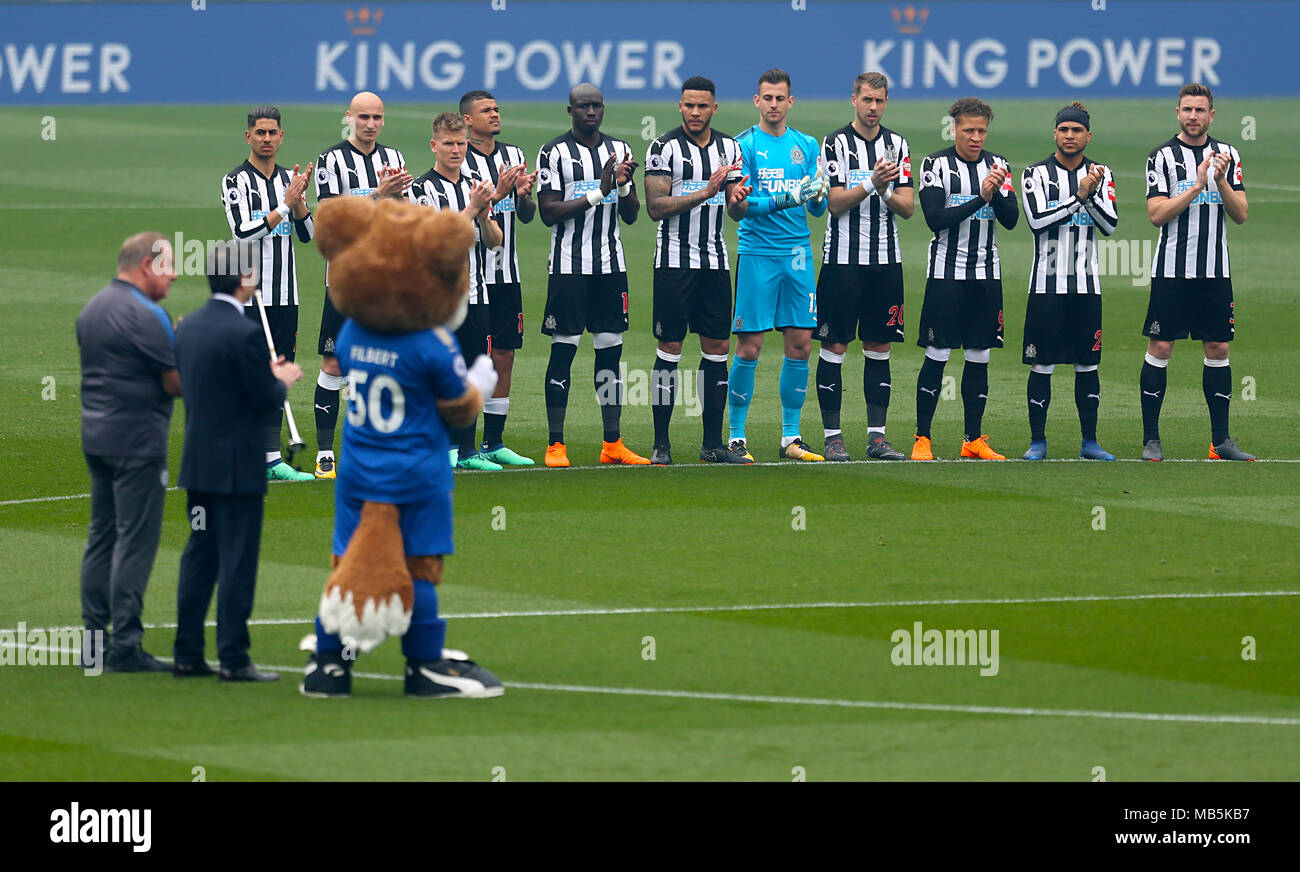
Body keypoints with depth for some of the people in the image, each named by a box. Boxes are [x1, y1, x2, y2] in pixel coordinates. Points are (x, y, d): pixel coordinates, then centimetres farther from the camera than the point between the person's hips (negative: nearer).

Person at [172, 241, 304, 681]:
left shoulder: (189, 327, 7)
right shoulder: (244, 333, -18)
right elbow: (266, 400, -15)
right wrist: (282, 380, 7)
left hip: (197, 461, 8)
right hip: (236, 464, -8)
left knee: (199, 557, 12)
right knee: (237, 561, -2)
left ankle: (187, 654, 14)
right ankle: (233, 658, -1)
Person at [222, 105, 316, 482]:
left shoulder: (289, 179, 13)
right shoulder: (236, 181, -5)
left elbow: (306, 234, 10)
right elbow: (243, 232, -16)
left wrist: (299, 200, -7)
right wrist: (285, 204, -19)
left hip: (285, 295, 6)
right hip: (250, 294, -6)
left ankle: (271, 457, 6)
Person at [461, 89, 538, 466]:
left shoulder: (513, 155, 13)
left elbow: (526, 216, 14)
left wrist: (524, 194, -7)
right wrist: (496, 192, -25)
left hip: (506, 274, 6)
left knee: (504, 355, 6)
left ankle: (494, 442, 13)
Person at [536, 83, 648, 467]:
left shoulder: (618, 150, 11)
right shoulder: (554, 152, -3)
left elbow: (630, 216, 12)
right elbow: (548, 213, -11)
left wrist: (624, 185, -9)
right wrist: (597, 194, -18)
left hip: (611, 264, 5)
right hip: (568, 265, -5)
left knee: (611, 350, 5)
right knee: (563, 349, -5)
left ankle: (613, 444, 9)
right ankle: (555, 445, -2)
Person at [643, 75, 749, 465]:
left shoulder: (728, 148, 10)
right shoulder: (665, 148, -6)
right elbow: (656, 206, -13)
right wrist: (705, 191, -21)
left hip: (715, 260, 5)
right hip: (675, 261, -5)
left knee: (717, 348, 4)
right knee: (669, 349, -3)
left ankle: (712, 443, 10)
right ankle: (661, 443, 0)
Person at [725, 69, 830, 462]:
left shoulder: (806, 145, 11)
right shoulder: (744, 145, -3)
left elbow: (819, 208, 11)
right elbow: (735, 208, -11)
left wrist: (817, 196, -12)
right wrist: (782, 200, -23)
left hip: (798, 253, 4)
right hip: (757, 253, -4)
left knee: (800, 344, 4)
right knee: (749, 347, -5)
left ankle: (791, 437, 12)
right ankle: (736, 436, 2)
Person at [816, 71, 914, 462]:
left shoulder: (897, 145, 10)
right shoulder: (836, 143, -3)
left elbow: (908, 207, 6)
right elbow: (835, 202, -11)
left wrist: (886, 193, -14)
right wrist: (871, 183, -22)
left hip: (887, 261, 4)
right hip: (844, 260, -4)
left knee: (879, 348, 6)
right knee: (834, 346, -4)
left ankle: (877, 436, 9)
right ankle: (833, 436, 0)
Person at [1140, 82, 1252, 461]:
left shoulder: (1227, 156, 9)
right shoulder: (1163, 157, -1)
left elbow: (1240, 214, 4)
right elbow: (1157, 214, -10)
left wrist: (1221, 181, -13)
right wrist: (1198, 185, -18)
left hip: (1215, 271, 3)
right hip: (1172, 270, -3)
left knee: (1218, 349, 4)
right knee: (1160, 348, -4)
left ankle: (1221, 440, 10)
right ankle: (1151, 439, 1)